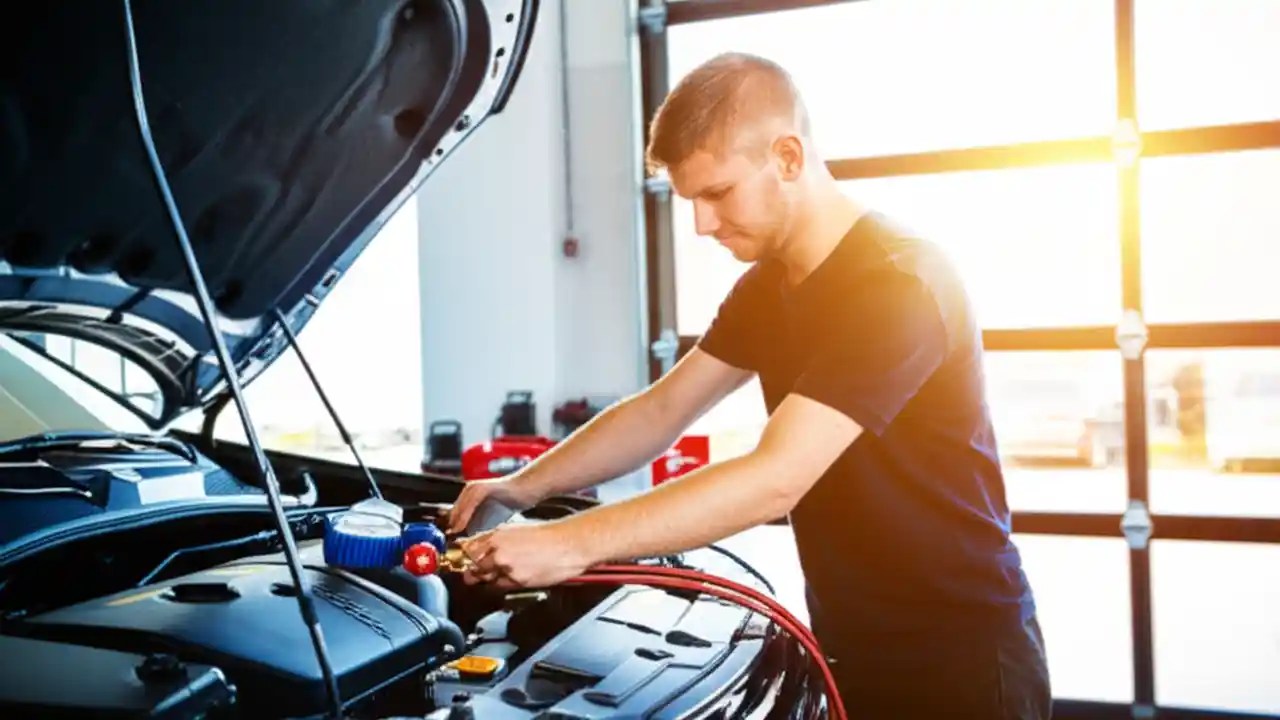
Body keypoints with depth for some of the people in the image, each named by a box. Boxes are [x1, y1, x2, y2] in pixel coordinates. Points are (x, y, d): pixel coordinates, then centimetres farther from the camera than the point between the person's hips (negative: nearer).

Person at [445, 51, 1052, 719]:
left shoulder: (899, 285, -25)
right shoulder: (767, 286, 4)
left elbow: (774, 481, -32)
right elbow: (660, 411, 7)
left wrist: (570, 542, -32)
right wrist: (526, 486, -6)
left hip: (959, 654, -7)